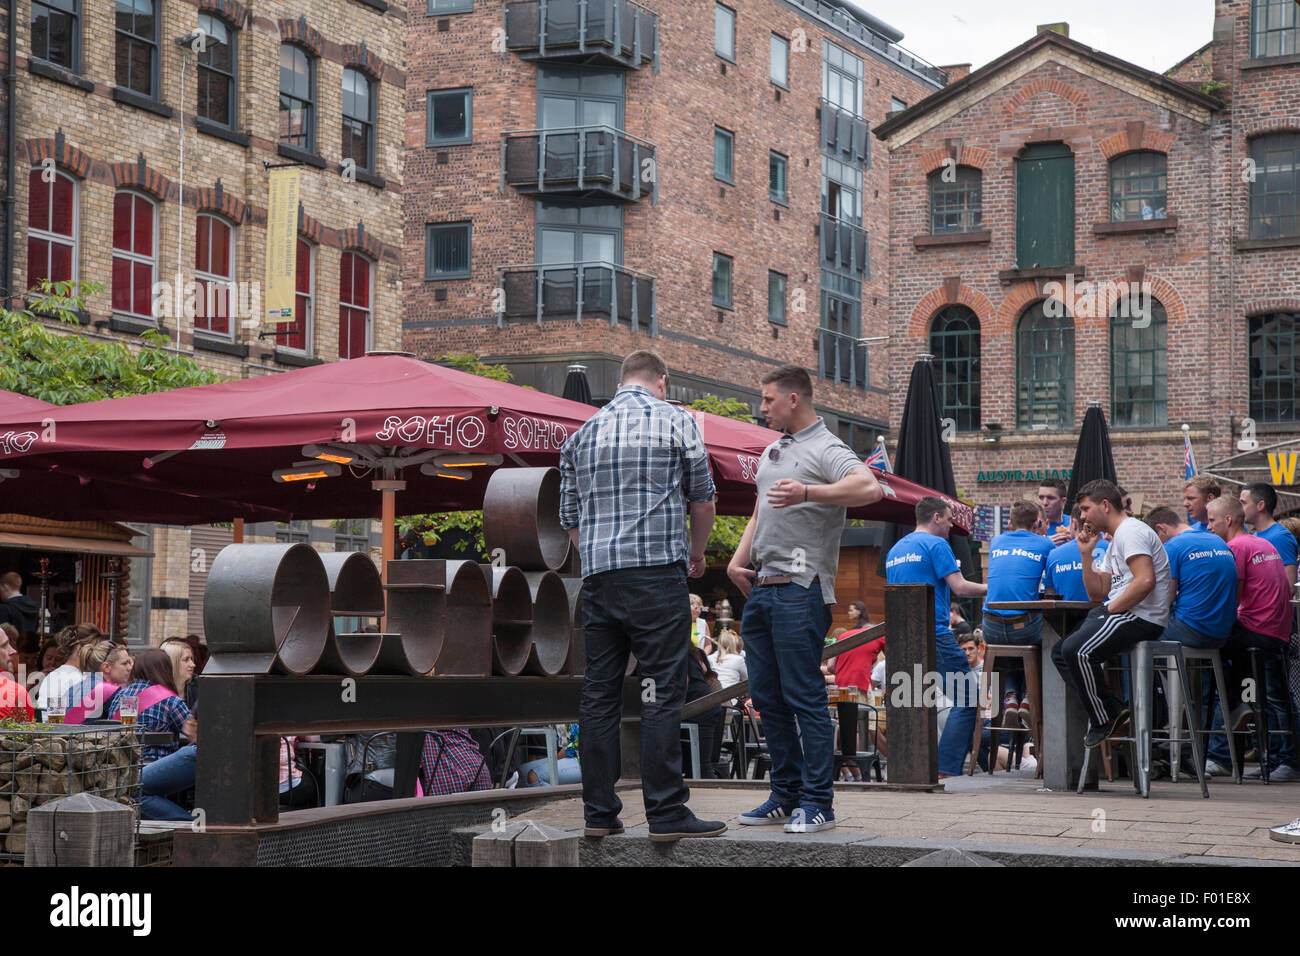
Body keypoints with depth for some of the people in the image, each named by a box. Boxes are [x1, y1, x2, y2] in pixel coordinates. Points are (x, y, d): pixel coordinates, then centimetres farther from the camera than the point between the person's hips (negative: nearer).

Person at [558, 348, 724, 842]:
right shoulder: (676, 421, 3)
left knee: (598, 693, 8)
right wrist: (696, 554, 22)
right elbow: (702, 501, 6)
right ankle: (666, 813, -6)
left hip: (598, 576, 5)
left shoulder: (582, 434, 14)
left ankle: (599, 811, 10)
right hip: (657, 571, -5)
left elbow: (570, 518, 15)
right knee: (662, 692, -5)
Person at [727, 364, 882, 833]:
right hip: (760, 588, 9)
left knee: (805, 697, -8)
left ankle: (817, 803, -4)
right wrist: (738, 560, 16)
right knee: (767, 698, 11)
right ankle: (785, 795, 19)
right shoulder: (772, 451, 22)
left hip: (800, 590, -9)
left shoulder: (827, 450, -7)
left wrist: (808, 492, -35)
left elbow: (869, 488, -25)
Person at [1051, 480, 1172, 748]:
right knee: (1060, 652, 8)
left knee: (1076, 649, -27)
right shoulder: (1115, 541, 23)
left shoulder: (1131, 531, -10)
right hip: (1119, 615, 11)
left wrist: (1111, 609, -17)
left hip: (1142, 617, -11)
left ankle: (1103, 719, -11)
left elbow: (1145, 581, -24)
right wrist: (1086, 555, 13)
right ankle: (1113, 708, -1)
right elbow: (1097, 592, 22)